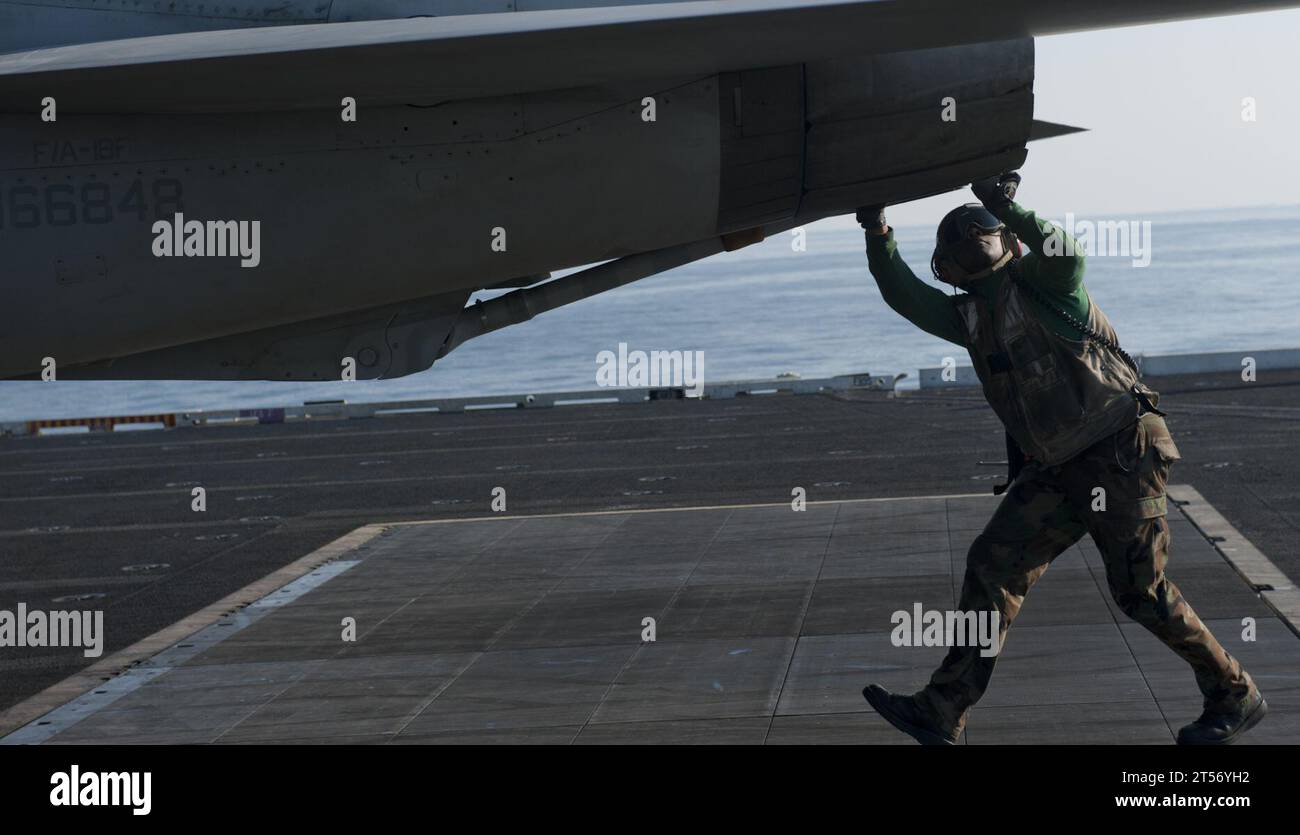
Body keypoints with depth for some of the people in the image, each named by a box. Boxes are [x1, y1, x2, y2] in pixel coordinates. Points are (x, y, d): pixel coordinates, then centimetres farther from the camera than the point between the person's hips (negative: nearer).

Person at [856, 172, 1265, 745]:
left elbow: (1063, 254, -27)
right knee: (993, 565, 0)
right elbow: (904, 295, 12)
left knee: (1140, 590, -6)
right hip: (1057, 468, 8)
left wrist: (1009, 208, -38)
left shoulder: (1040, 284, -5)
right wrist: (878, 233, -1)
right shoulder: (971, 315, 16)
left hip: (1121, 453, -8)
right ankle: (942, 713, 1)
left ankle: (1235, 698, 11)